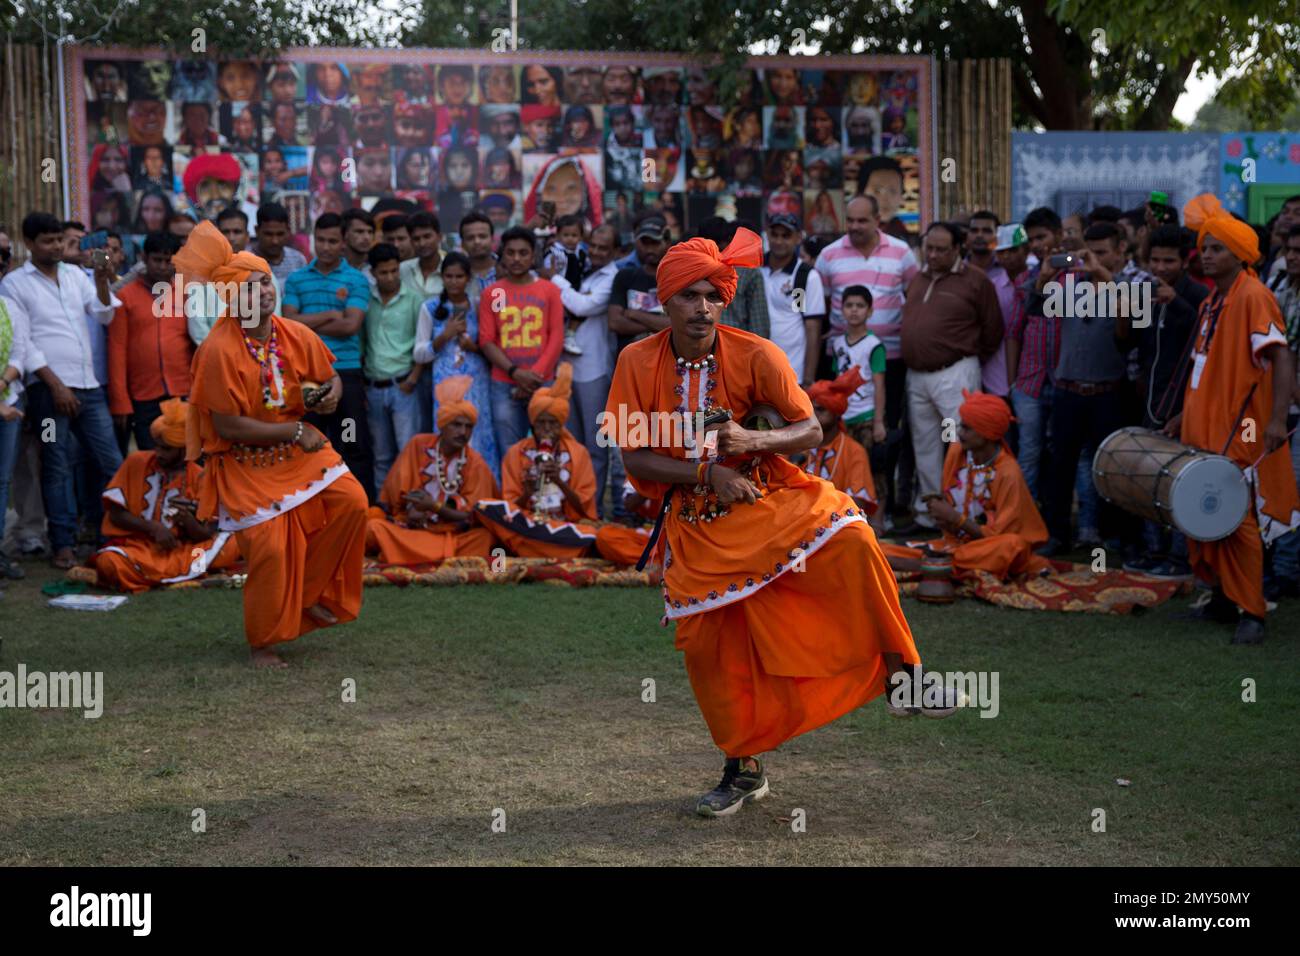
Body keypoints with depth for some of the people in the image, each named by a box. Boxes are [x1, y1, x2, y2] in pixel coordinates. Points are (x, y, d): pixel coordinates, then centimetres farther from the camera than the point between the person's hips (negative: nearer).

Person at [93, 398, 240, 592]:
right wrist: (154, 528, -14)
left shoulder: (199, 477, 1)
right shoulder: (136, 462, 0)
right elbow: (116, 513, -2)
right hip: (135, 545, -1)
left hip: (180, 549, 1)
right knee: (109, 561, -35)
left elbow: (205, 536, 0)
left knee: (233, 543, -20)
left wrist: (188, 519, -21)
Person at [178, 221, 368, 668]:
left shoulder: (297, 335, -2)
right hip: (246, 463, -5)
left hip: (298, 446, 5)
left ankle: (310, 592, 8)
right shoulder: (220, 350, -19)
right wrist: (293, 432, -20)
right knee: (270, 548, -12)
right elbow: (227, 426, -20)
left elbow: (329, 376, 15)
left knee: (352, 500, -13)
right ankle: (262, 644, 12)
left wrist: (331, 393, -11)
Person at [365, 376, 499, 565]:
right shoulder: (418, 445, 3)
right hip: (410, 528, 1)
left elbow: (470, 518, -4)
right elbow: (395, 489, 5)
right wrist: (411, 508, -15)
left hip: (454, 535, -1)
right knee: (374, 527, -26)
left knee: (484, 536, -30)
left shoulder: (475, 464, 0)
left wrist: (434, 506, -18)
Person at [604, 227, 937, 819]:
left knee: (851, 540, -27)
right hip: (697, 521, 2)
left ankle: (900, 675, -13)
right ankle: (744, 770, 22)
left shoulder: (755, 355, -10)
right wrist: (709, 472, -16)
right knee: (707, 643, 1)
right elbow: (635, 459, -6)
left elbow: (810, 430, -7)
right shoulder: (638, 362, -6)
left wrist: (750, 441, -26)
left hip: (769, 500, -1)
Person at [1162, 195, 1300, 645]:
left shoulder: (1253, 296, -12)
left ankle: (1252, 613, 2)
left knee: (1237, 520, -6)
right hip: (1203, 428, 8)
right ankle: (1222, 599, 23)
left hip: (1238, 432, -8)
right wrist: (1184, 416, 23)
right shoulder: (1211, 303, 14)